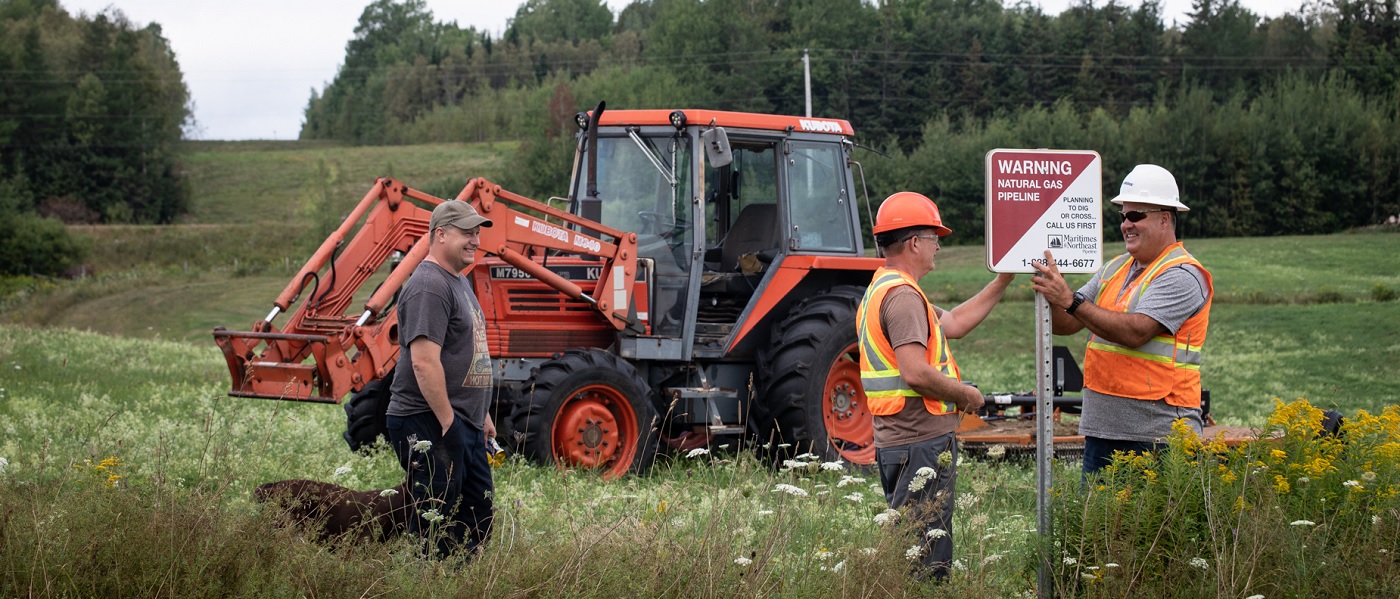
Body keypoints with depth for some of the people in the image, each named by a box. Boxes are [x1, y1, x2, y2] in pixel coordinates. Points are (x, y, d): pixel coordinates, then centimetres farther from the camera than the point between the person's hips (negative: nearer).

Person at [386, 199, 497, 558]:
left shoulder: (459, 283, 18)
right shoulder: (429, 286, -16)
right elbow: (425, 362, -24)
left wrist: (482, 415, 23)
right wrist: (448, 422, -23)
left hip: (465, 424, 11)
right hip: (431, 424, -11)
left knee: (478, 523, 13)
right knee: (436, 526, -8)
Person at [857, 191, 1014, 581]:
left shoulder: (883, 290, 18)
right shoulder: (902, 295, -17)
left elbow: (952, 324, 23)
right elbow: (915, 373, -26)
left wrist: (1003, 281, 23)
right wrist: (967, 395, -11)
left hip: (896, 442, 11)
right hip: (921, 442, -11)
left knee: (905, 546, 15)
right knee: (926, 561, -8)